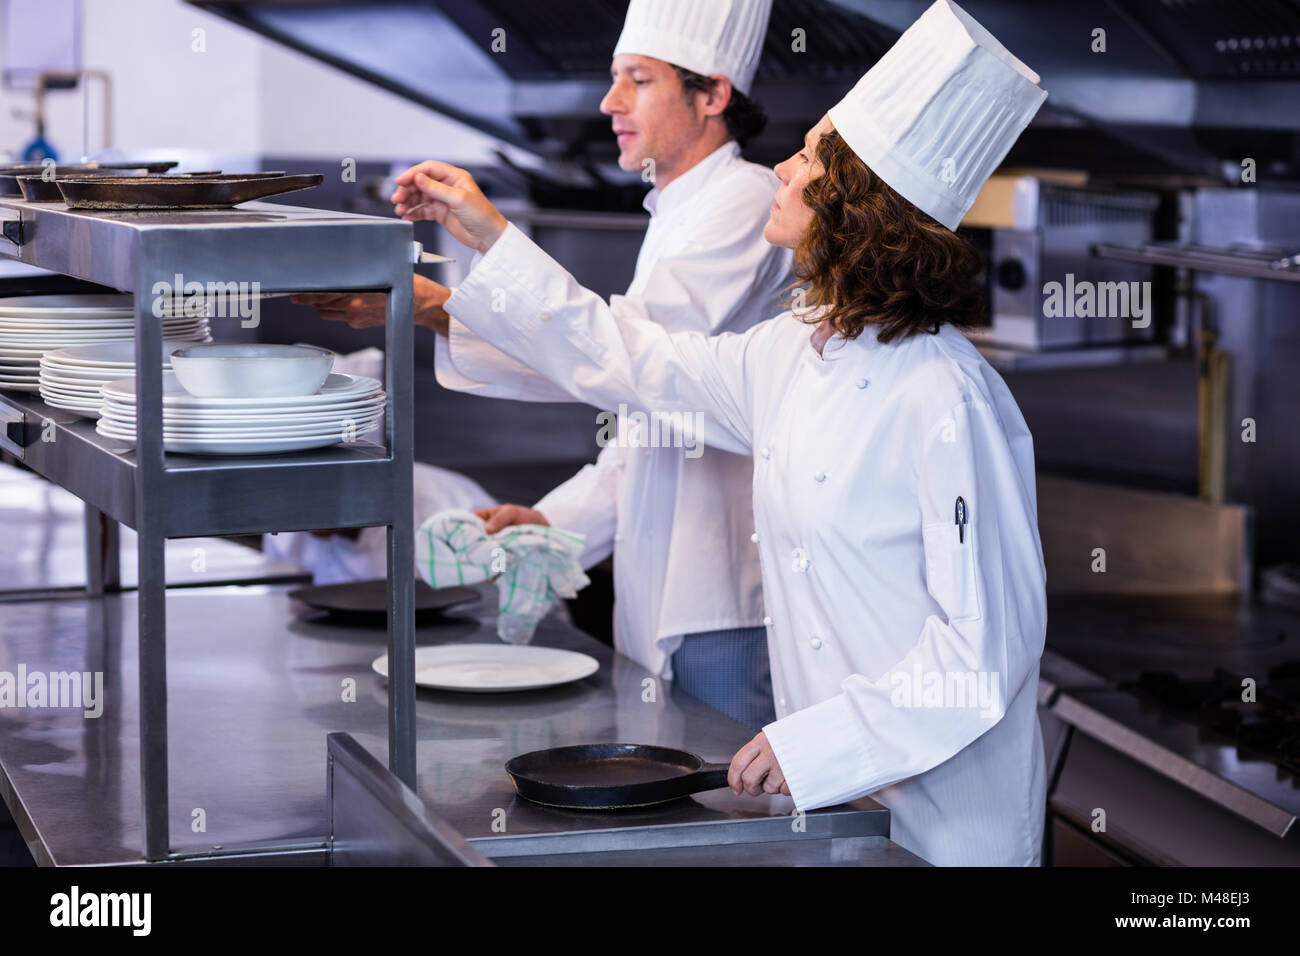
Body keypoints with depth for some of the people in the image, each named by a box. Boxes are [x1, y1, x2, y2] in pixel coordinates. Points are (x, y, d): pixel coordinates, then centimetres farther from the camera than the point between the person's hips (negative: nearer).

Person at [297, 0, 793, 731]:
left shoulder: (747, 204, -10)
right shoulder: (680, 218, 22)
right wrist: (555, 521, 13)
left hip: (730, 602, -10)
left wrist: (436, 308, -27)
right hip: (664, 602, 10)